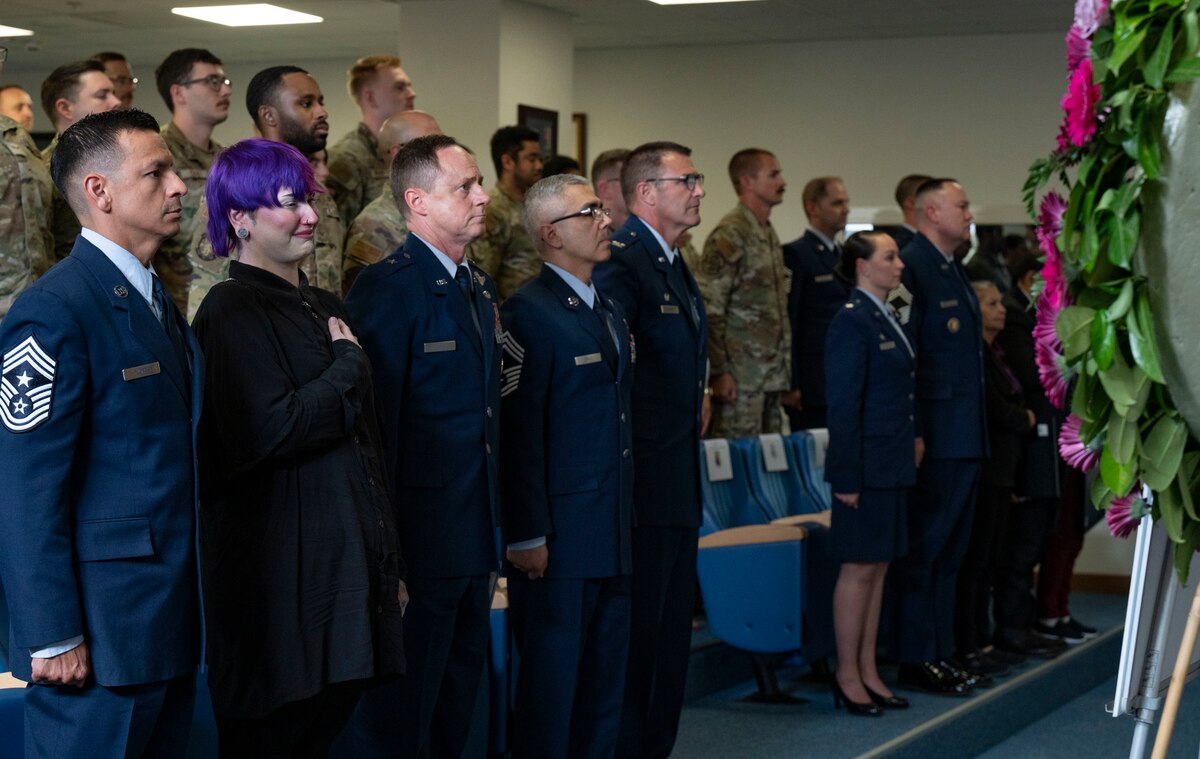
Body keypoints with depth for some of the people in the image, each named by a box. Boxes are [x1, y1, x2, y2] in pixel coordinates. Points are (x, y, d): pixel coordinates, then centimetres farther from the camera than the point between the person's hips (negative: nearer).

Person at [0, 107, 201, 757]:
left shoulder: (157, 302, 15)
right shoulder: (54, 311, -15)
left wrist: (188, 608, 15)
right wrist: (54, 637, -19)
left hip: (171, 624, 9)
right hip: (100, 636, -9)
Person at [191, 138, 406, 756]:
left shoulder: (326, 308, 17)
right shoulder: (233, 311, -10)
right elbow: (267, 430, -24)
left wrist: (388, 565, 21)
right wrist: (350, 365, -10)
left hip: (350, 563, 8)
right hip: (283, 581, -8)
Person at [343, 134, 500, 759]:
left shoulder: (481, 289, 13)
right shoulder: (386, 287, -15)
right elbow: (374, 415, -18)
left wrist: (496, 529, 15)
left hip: (476, 540, 8)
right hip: (419, 538, -8)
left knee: (459, 699, 17)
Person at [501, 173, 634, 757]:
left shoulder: (609, 311, 16)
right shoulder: (529, 312, -11)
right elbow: (519, 431, -15)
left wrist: (628, 516, 15)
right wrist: (527, 535, -18)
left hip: (613, 533, 8)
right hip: (557, 534, -8)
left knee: (605, 681, 14)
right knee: (552, 676, 0)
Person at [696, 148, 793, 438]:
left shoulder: (769, 234, 17)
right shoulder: (729, 235, -11)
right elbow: (710, 309, -14)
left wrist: (786, 373, 18)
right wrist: (719, 371, -18)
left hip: (772, 378, 8)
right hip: (741, 379, -8)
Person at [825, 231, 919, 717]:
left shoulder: (888, 319, 14)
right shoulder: (852, 320, -13)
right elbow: (843, 403, -17)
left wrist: (913, 440, 10)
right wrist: (846, 476, -19)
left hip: (894, 464, 9)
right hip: (868, 465, -9)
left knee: (878, 567, 12)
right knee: (859, 568, -1)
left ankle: (868, 672, 19)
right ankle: (847, 677, 8)